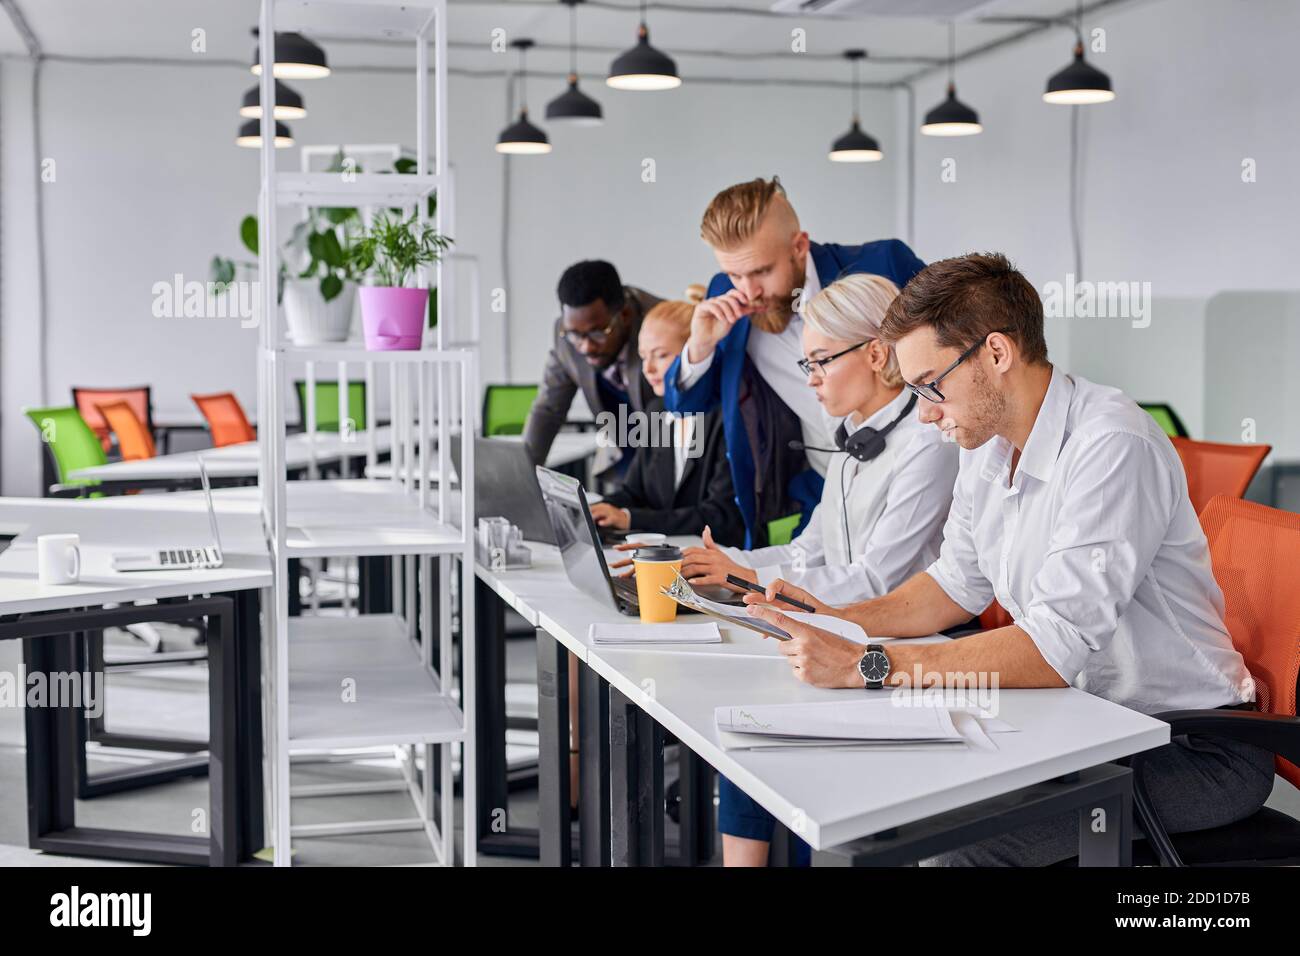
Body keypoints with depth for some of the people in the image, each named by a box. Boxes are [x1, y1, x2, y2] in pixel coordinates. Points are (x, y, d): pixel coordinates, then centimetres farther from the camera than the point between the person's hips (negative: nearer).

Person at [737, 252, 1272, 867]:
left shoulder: (1113, 447, -24)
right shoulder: (986, 445, 4)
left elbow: (1054, 648, -29)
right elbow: (958, 584, 15)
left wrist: (865, 666, -30)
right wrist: (840, 622, -2)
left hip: (1191, 747, -8)